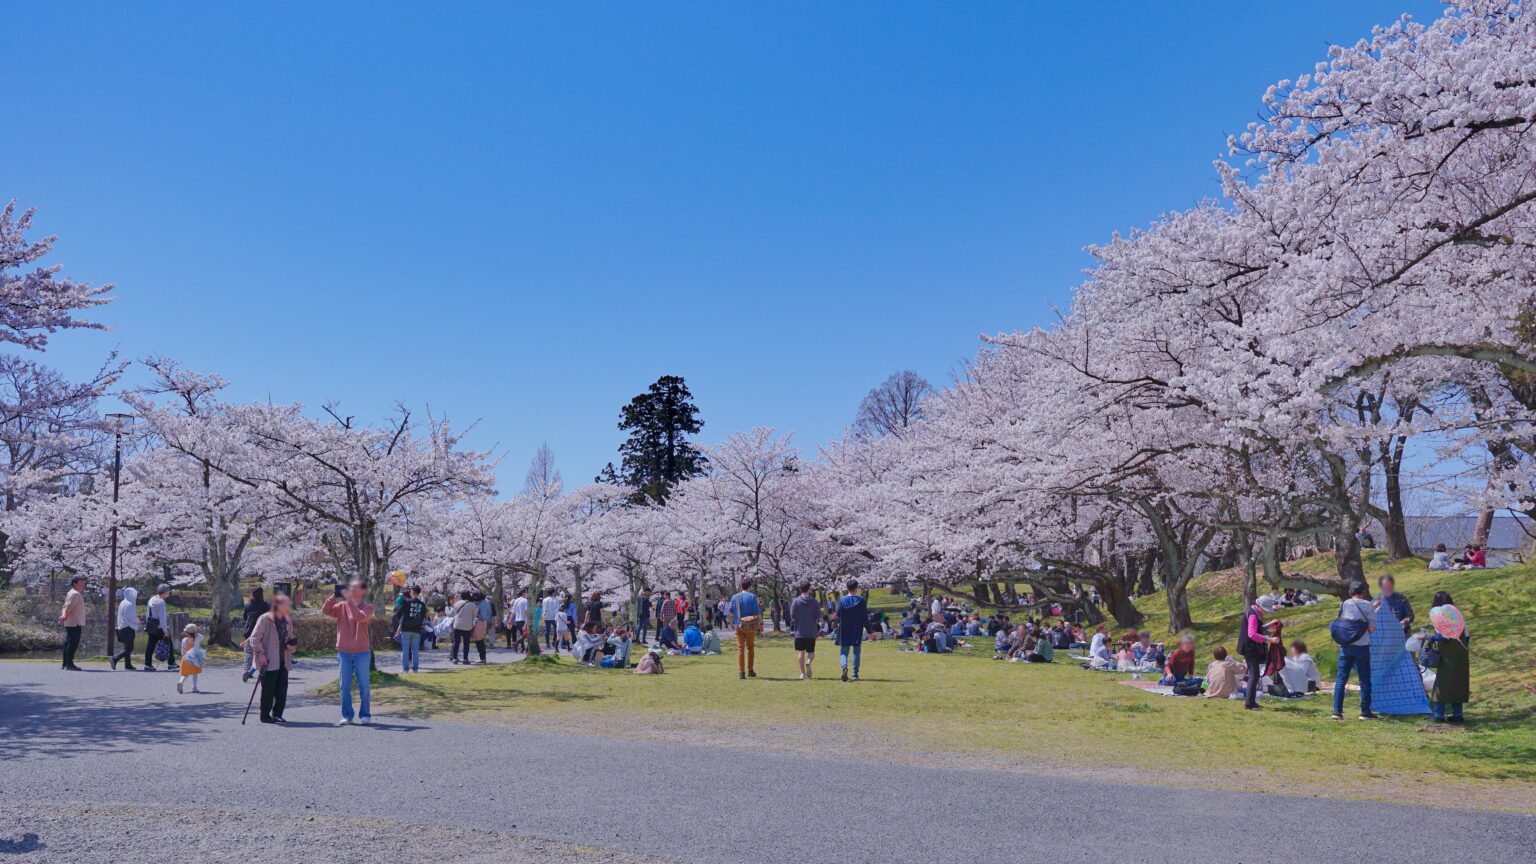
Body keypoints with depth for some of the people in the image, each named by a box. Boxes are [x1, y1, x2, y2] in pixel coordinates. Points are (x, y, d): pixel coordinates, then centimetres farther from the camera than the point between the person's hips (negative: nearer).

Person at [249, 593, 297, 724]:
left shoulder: (288, 621, 12)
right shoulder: (265, 619, -9)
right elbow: (255, 638, -10)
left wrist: (292, 645, 4)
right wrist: (260, 653, -17)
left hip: (283, 662, 6)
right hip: (269, 662, -6)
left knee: (282, 689, 6)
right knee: (268, 690, 0)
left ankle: (277, 714, 17)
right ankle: (265, 715, 11)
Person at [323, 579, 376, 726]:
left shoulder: (368, 607, -3)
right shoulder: (342, 605, 7)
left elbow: (360, 617, -21)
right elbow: (326, 610, -4)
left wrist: (349, 600, -21)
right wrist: (334, 596, -14)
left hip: (362, 652, -3)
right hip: (344, 652, 3)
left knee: (363, 686, 1)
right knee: (345, 686, 5)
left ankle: (365, 715, 10)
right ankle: (346, 715, 13)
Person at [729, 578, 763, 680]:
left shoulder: (734, 597, 6)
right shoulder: (752, 597, -4)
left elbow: (731, 613, 9)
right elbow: (757, 612, -8)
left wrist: (732, 623, 20)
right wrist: (760, 624, -2)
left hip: (738, 626, 2)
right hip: (750, 626, -2)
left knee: (740, 649, 0)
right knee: (750, 648, 12)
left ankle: (741, 672, -6)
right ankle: (750, 671, 19)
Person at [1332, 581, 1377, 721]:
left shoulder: (1344, 605, 5)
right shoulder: (1367, 605, -4)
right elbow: (1372, 628, -6)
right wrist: (1364, 627, 13)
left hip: (1345, 646, 2)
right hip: (1362, 646, -2)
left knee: (1341, 679, 4)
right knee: (1365, 680, 8)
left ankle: (1337, 711, 0)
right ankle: (1365, 712, 11)